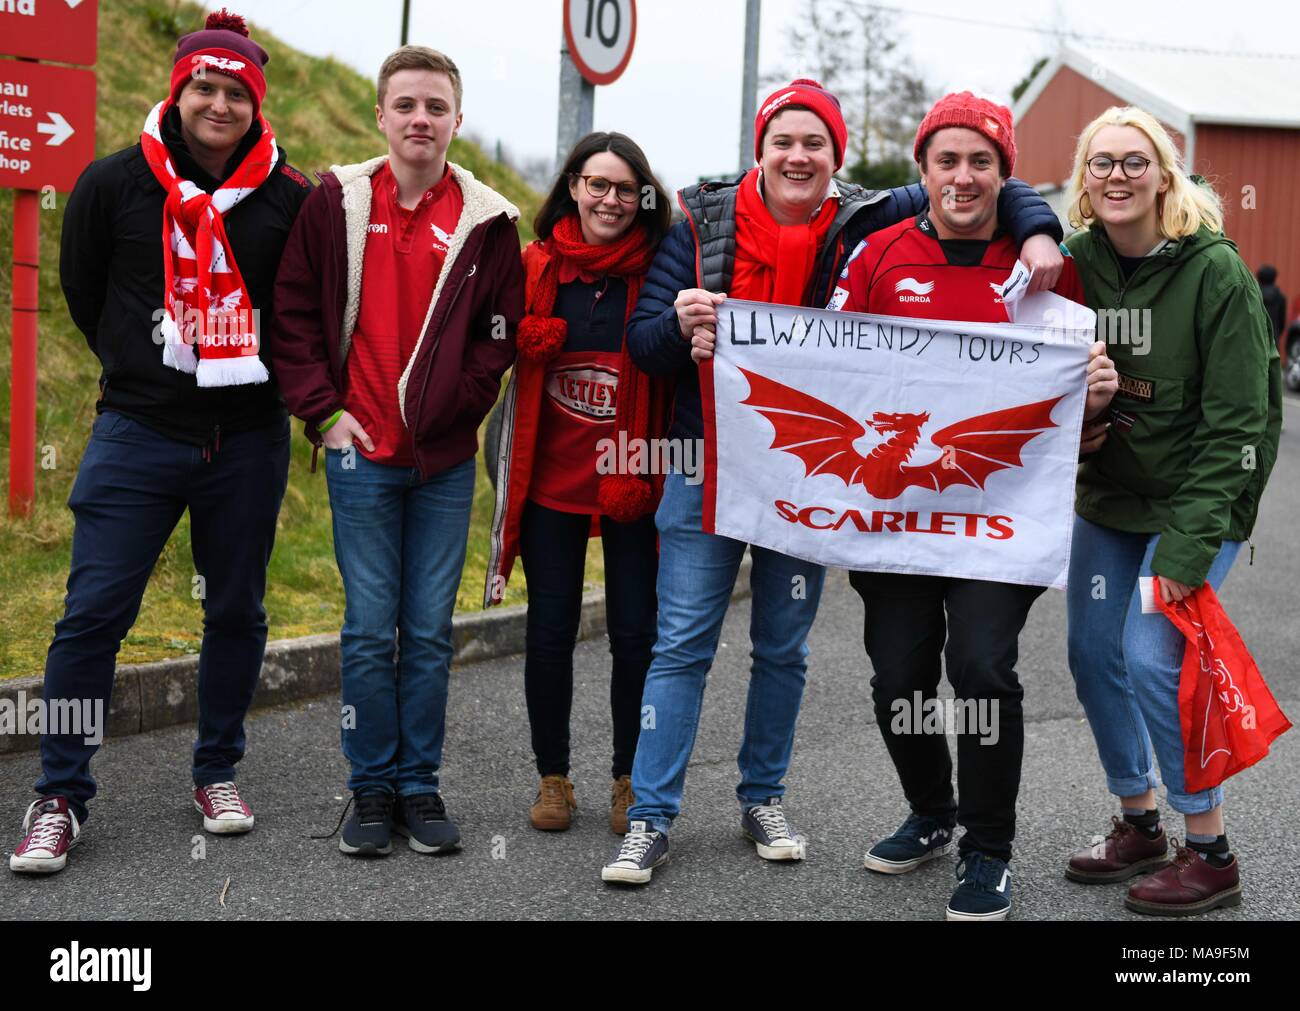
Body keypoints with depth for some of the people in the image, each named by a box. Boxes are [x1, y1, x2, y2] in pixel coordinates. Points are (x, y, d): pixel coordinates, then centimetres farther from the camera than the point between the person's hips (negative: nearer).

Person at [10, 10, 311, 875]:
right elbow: (81, 287, 12)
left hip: (249, 438, 2)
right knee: (95, 612, -5)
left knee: (237, 611, 11)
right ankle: (61, 798, 4)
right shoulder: (116, 182, -1)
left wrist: (264, 379, 8)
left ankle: (219, 772, 27)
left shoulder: (289, 196, 0)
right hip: (139, 433, -1)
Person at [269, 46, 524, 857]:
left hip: (445, 462, 1)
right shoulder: (337, 204, 1)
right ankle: (372, 789, 15)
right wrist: (324, 411, -3)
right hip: (362, 454, 0)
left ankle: (421, 786, 18)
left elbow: (501, 335, 3)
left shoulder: (487, 222, 1)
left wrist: (455, 409, -7)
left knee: (430, 632, 6)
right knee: (370, 630, 3)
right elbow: (293, 316, 4)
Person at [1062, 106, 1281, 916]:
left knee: (1154, 658, -13)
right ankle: (1140, 825, 27)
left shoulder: (1214, 271, -17)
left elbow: (1237, 422, -18)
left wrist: (1189, 546, -23)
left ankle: (1211, 855, 3)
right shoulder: (1078, 262, -3)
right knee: (1093, 654, 8)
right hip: (1108, 495, 6)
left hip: (1196, 499, -6)